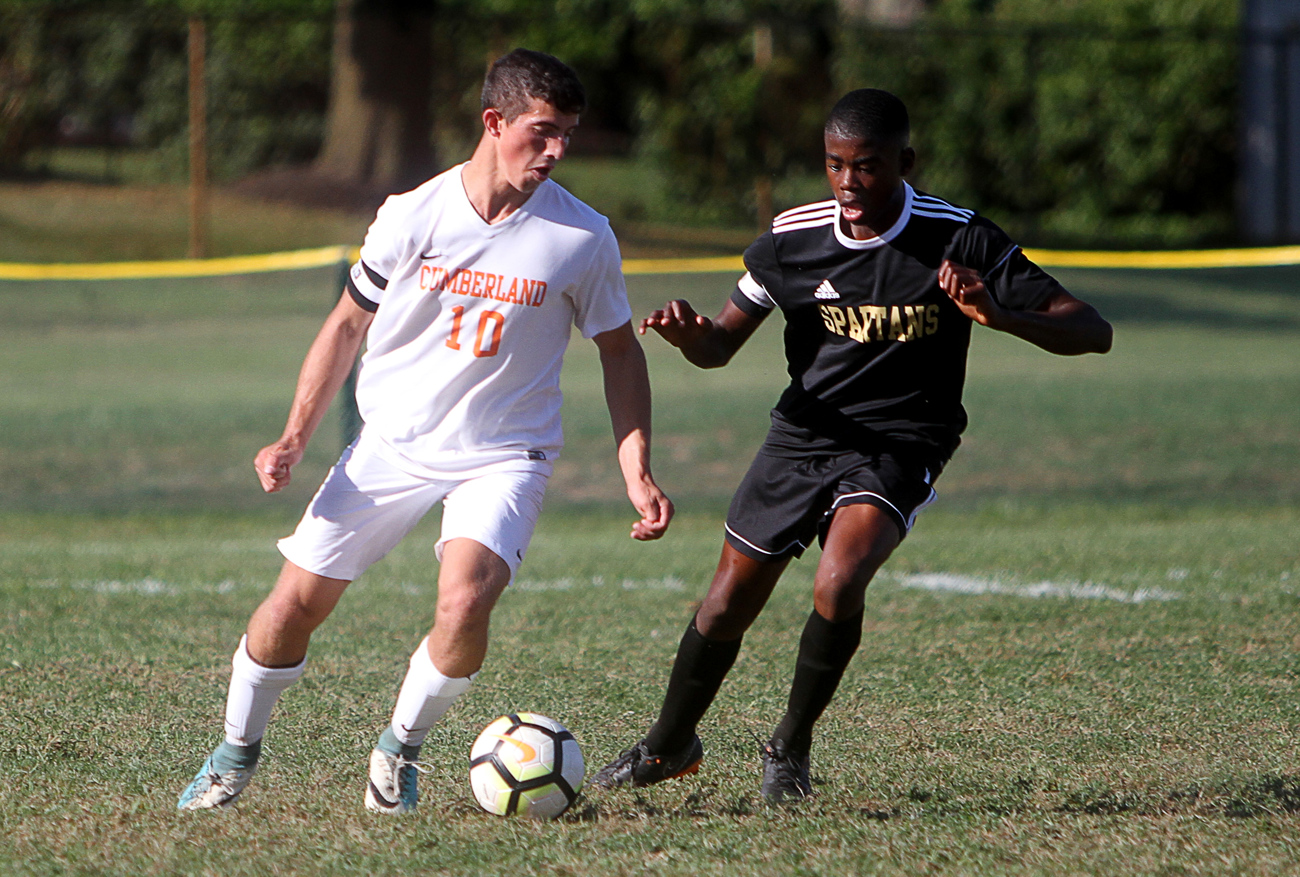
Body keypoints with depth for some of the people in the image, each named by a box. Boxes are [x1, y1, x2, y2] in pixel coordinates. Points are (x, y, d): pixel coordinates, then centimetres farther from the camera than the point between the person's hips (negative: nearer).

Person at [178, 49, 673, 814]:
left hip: (502, 457, -2)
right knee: (299, 599, -2)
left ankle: (401, 747, 2)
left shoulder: (583, 239, -8)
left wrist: (638, 474, -3)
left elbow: (620, 352, 4)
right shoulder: (413, 217, -6)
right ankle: (238, 754, 23)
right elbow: (350, 324, 7)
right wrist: (295, 438, 1)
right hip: (392, 443, 2)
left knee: (465, 606, -26)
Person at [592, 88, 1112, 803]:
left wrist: (999, 315, -35)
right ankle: (669, 745, 36)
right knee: (726, 606, 7)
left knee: (838, 585, -29)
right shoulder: (793, 239, -6)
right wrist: (688, 334, -19)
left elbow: (1092, 333, -15)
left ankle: (790, 747, -4)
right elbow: (721, 345, 7)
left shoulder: (959, 242, -15)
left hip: (900, 446, -3)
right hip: (803, 433, 4)